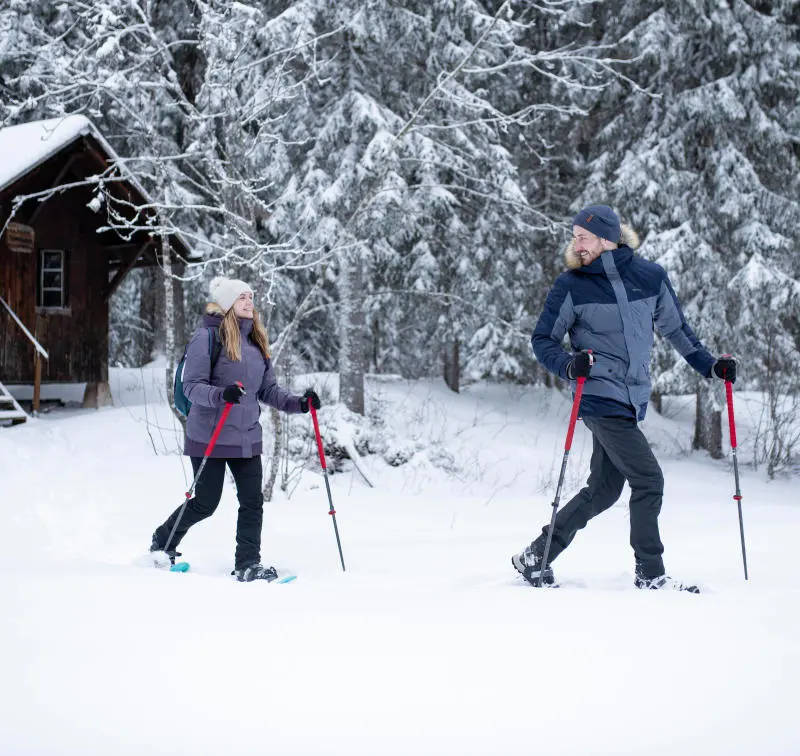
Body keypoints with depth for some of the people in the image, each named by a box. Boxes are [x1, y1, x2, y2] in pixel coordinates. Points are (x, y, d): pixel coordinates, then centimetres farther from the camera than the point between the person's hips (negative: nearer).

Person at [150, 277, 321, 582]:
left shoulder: (256, 341, 12)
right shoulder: (207, 337, -10)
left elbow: (268, 390, 14)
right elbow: (192, 386, -15)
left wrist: (298, 403, -1)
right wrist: (221, 394, -33)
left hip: (247, 437, 6)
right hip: (210, 436, -6)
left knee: (252, 501, -1)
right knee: (206, 503, 2)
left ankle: (248, 564, 6)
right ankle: (162, 542, 25)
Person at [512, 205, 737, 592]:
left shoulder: (651, 276, 4)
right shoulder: (571, 285, -5)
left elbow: (675, 328, 18)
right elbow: (542, 340, -1)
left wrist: (709, 364, 13)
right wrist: (569, 366, -20)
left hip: (633, 400, 5)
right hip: (601, 399, -5)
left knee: (603, 489, 9)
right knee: (648, 480, -10)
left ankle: (535, 557, 20)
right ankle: (650, 574, 3)